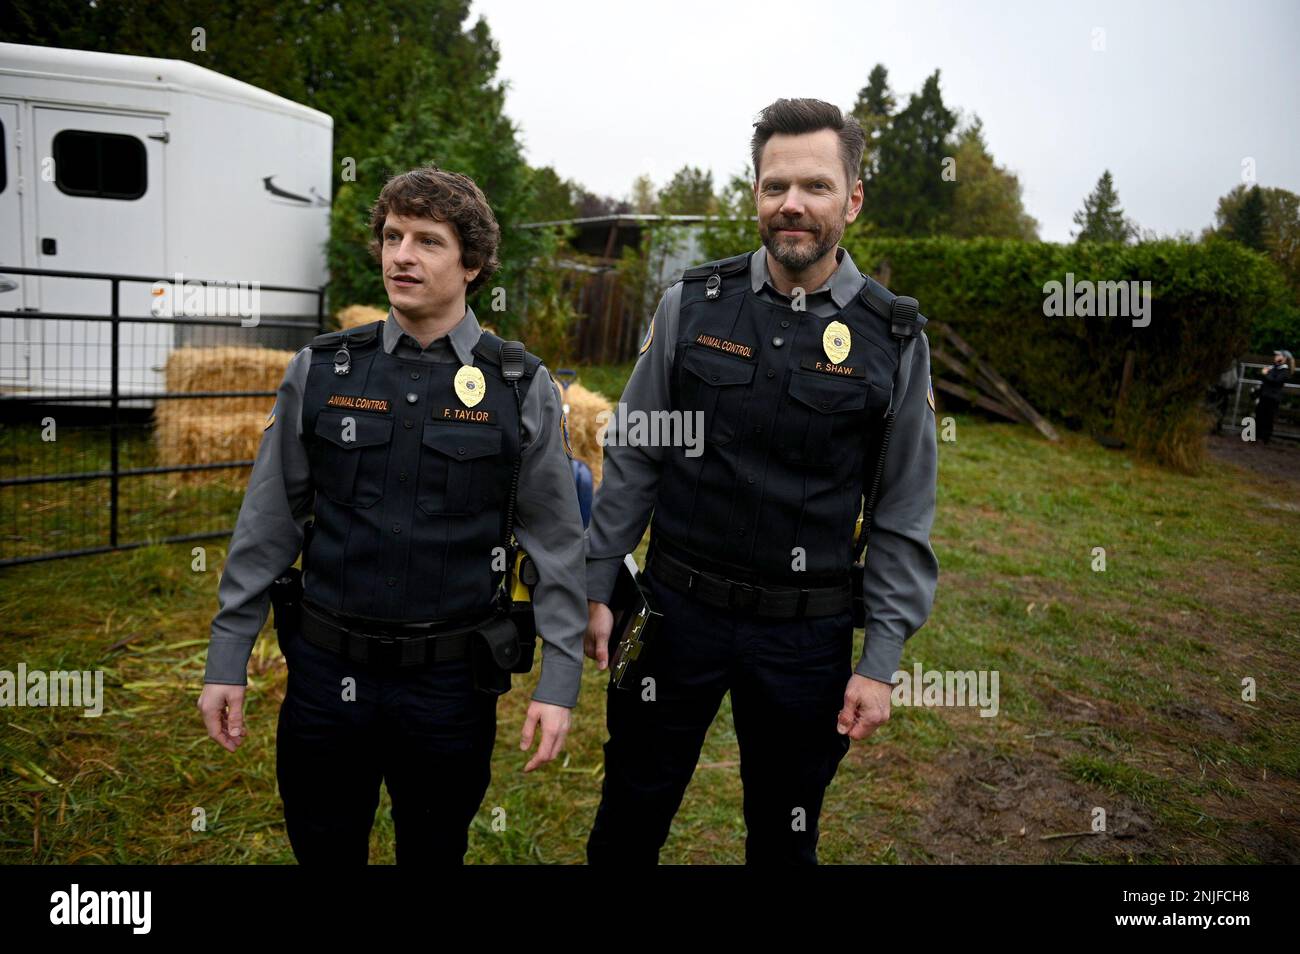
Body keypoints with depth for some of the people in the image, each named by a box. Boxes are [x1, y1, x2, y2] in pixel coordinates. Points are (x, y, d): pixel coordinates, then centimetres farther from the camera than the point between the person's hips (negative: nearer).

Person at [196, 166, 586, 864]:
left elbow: (557, 544, -3)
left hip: (452, 682, -1)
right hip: (326, 671, 2)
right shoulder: (319, 371, -1)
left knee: (434, 851, 17)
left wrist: (559, 682, -5)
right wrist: (226, 661, 4)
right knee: (323, 850, 17)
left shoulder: (523, 388, -5)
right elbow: (267, 526, 4)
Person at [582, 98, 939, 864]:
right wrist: (595, 589, 3)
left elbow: (904, 515, -1)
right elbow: (633, 460, 3)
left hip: (807, 636, 0)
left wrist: (881, 661, -4)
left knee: (785, 837, 19)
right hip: (677, 609, 1)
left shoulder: (895, 340, -5)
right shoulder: (692, 305, -4)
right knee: (629, 822, 15)